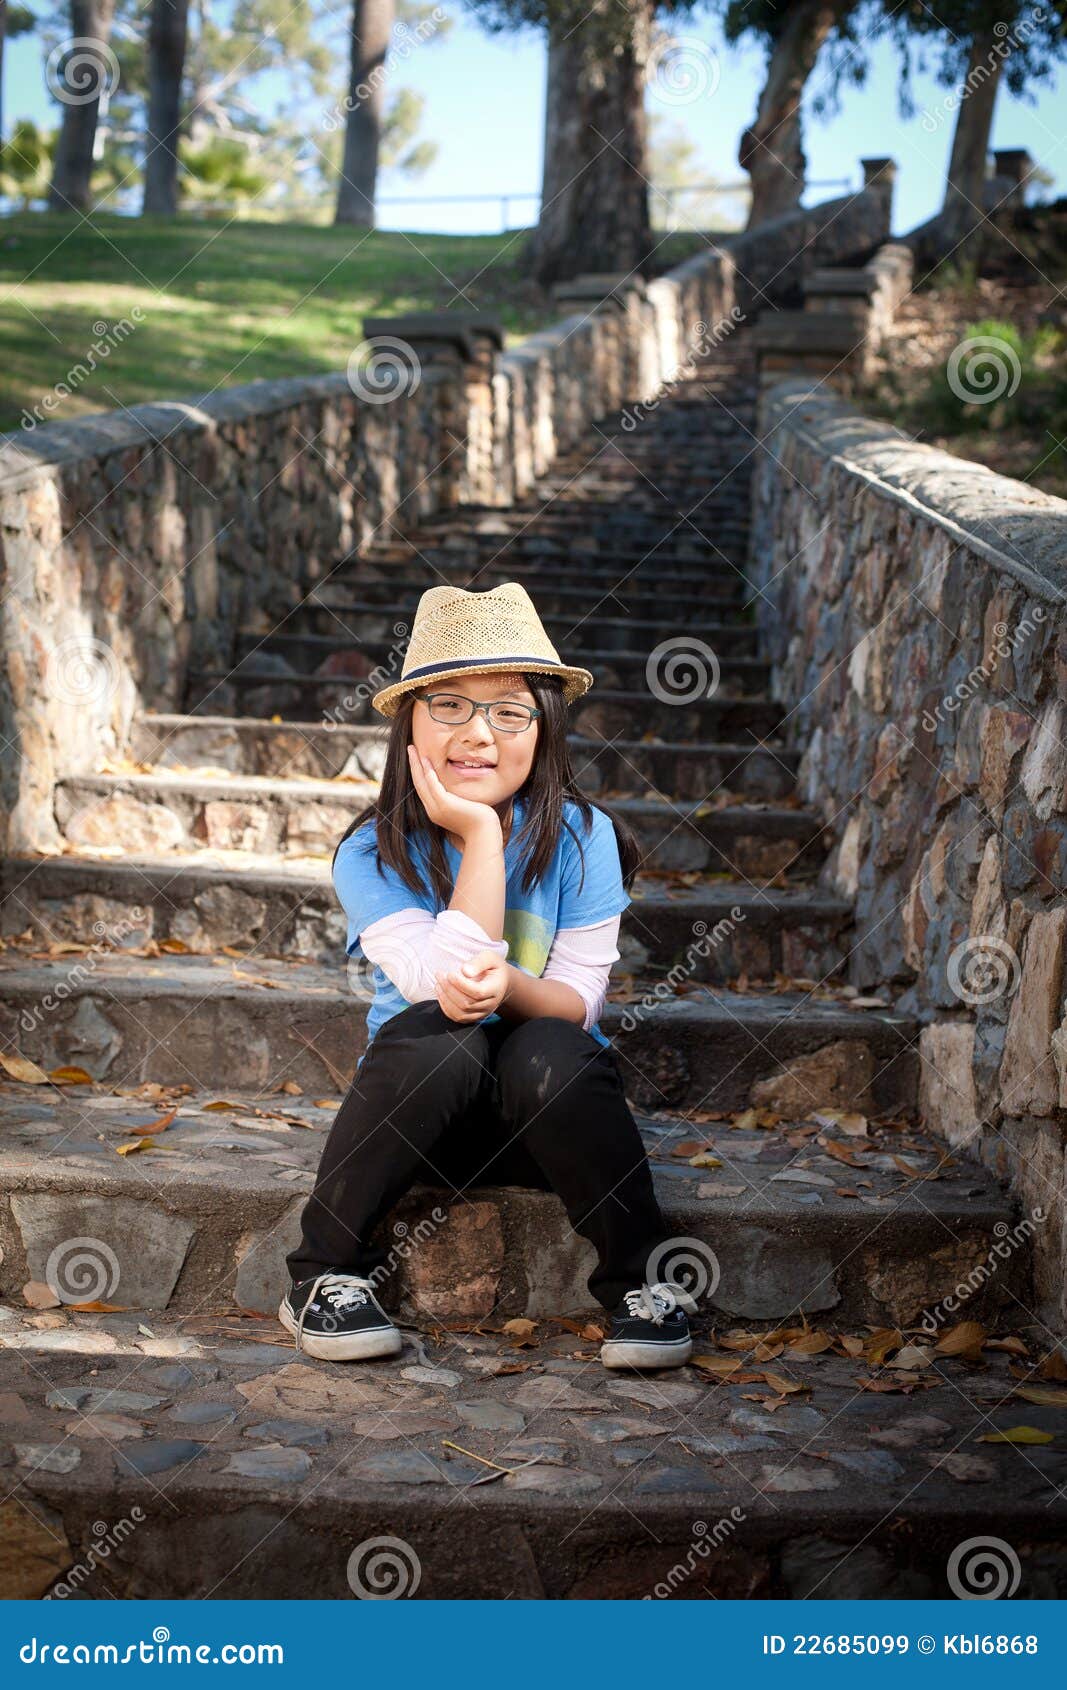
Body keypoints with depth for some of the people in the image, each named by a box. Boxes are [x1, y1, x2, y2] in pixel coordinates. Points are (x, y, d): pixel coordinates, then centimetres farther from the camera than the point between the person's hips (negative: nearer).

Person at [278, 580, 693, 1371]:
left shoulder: (580, 839, -9)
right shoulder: (372, 854, -11)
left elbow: (579, 1000, -10)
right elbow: (445, 986, -23)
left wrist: (508, 987, -32)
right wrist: (482, 835, -24)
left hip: (548, 1109, 0)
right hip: (425, 1107, 0)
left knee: (549, 1051, -32)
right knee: (435, 1034, -33)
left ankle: (644, 1280, -15)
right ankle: (326, 1274, -17)